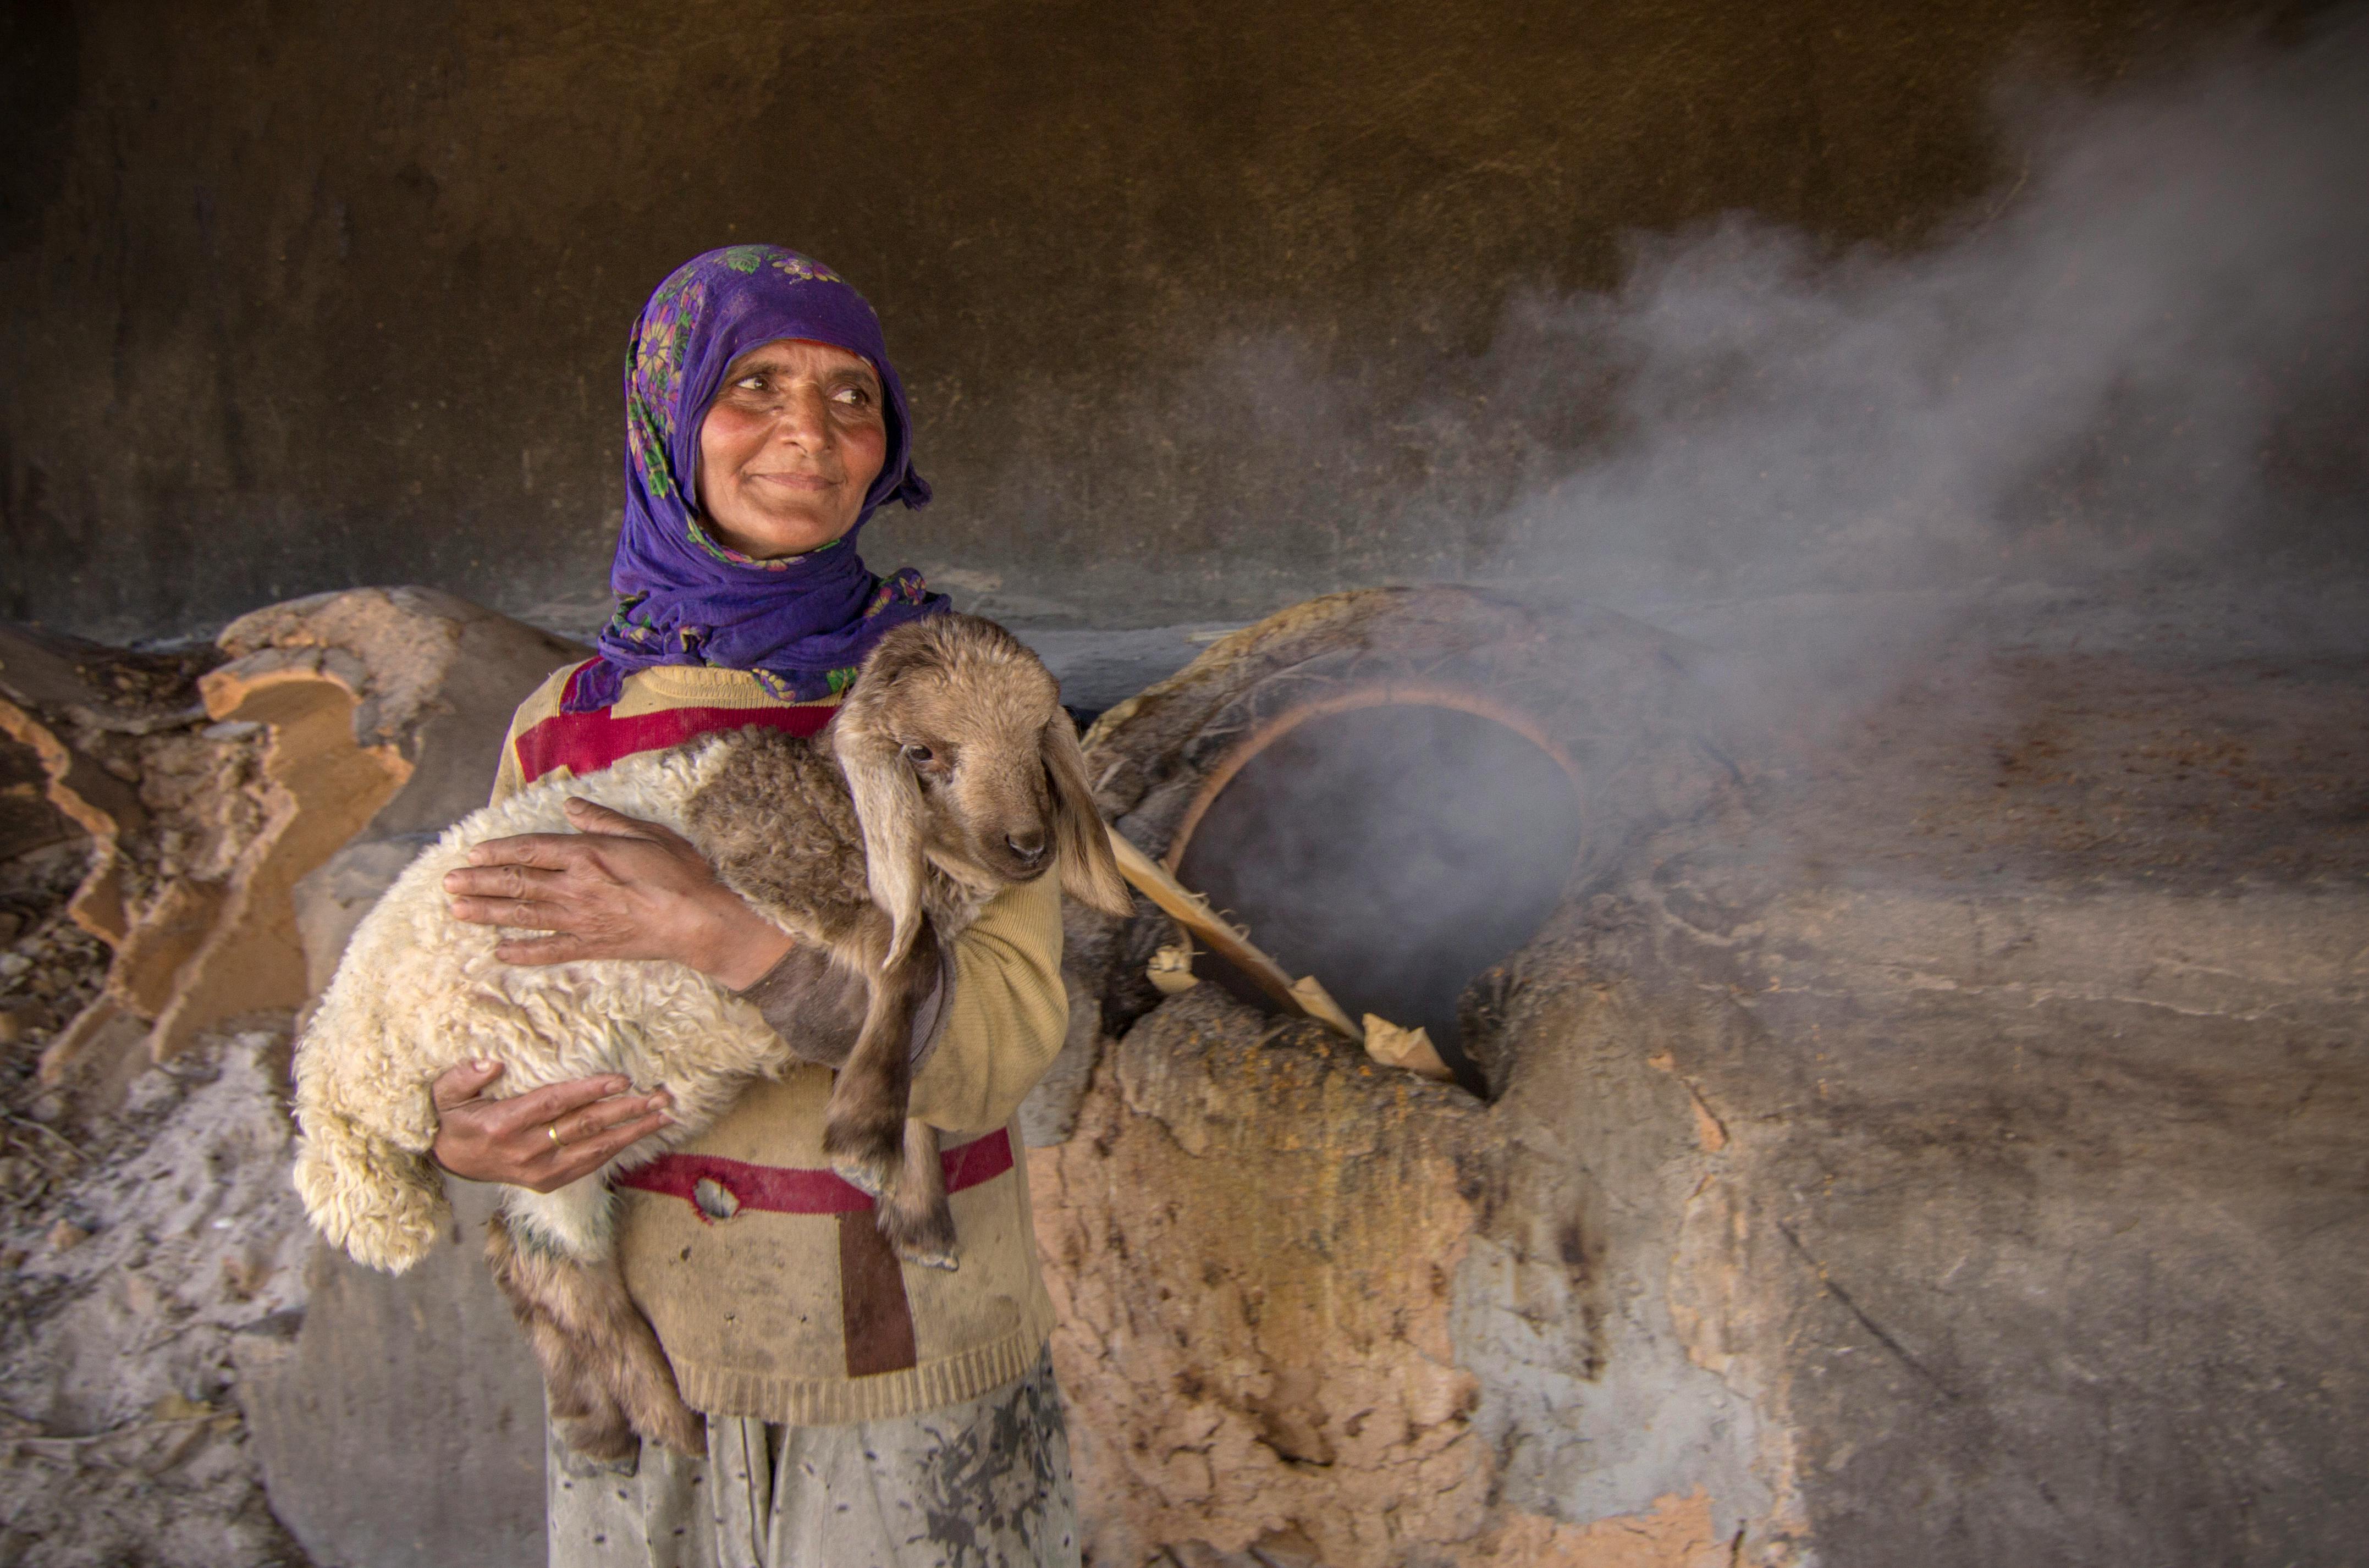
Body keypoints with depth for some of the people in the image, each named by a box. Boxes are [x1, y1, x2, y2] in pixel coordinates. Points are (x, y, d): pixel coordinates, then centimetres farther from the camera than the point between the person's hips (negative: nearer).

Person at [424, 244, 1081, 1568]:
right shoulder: (562, 728, -2)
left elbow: (1000, 1039, -19)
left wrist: (714, 928, -30)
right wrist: (460, 1139, -14)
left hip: (907, 1342, -2)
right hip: (652, 1335, 3)